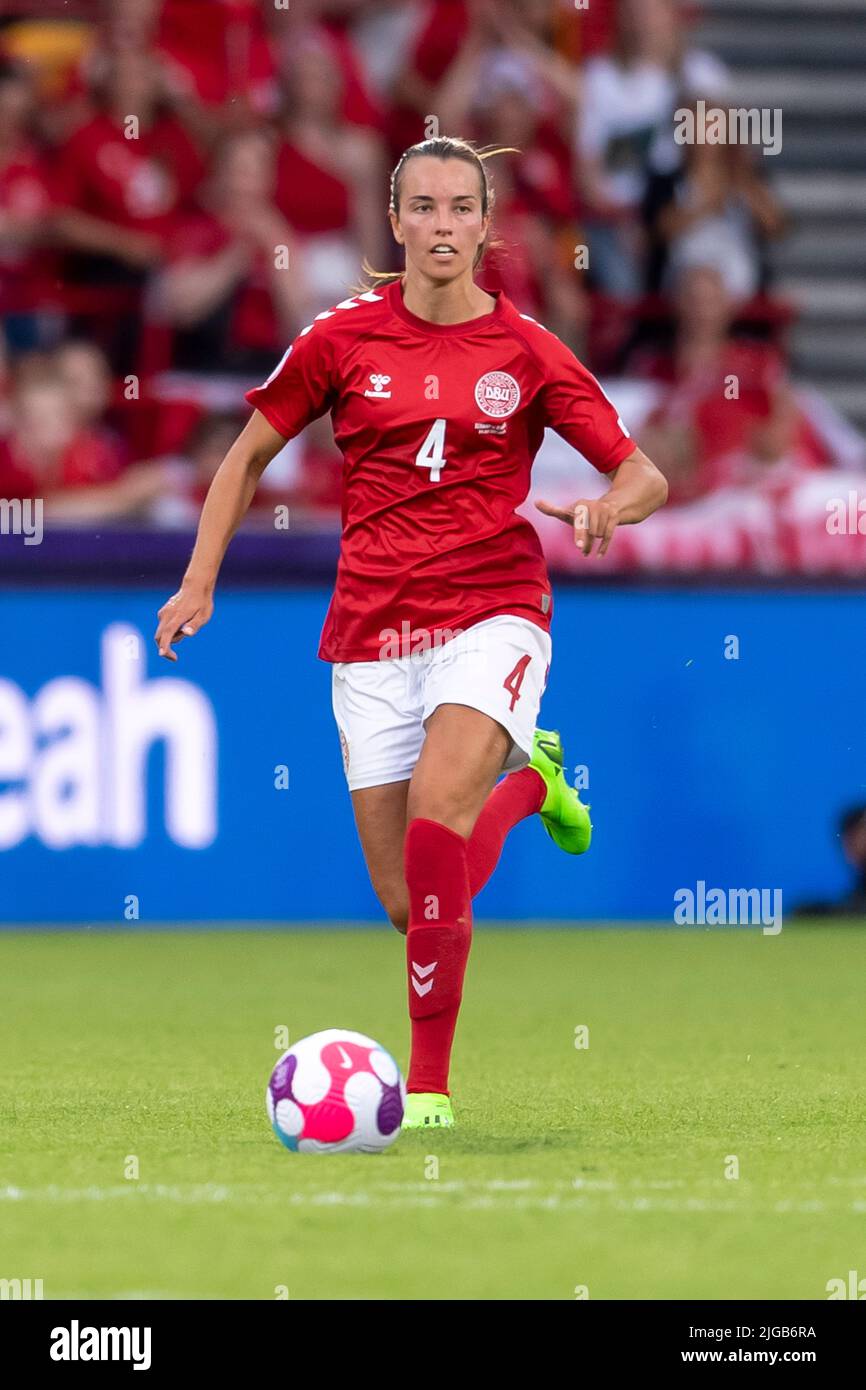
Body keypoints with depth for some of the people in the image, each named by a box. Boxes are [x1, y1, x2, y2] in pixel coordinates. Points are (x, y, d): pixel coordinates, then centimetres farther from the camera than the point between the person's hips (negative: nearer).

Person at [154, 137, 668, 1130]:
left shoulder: (526, 351, 1)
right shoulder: (344, 336, 3)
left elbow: (645, 477, 5)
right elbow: (249, 455, 15)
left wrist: (607, 509, -18)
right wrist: (199, 582, 4)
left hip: (491, 614, -2)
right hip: (372, 632, 2)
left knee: (435, 808, -29)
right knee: (408, 905, 0)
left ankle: (429, 1084, -22)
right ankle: (525, 779, 36)